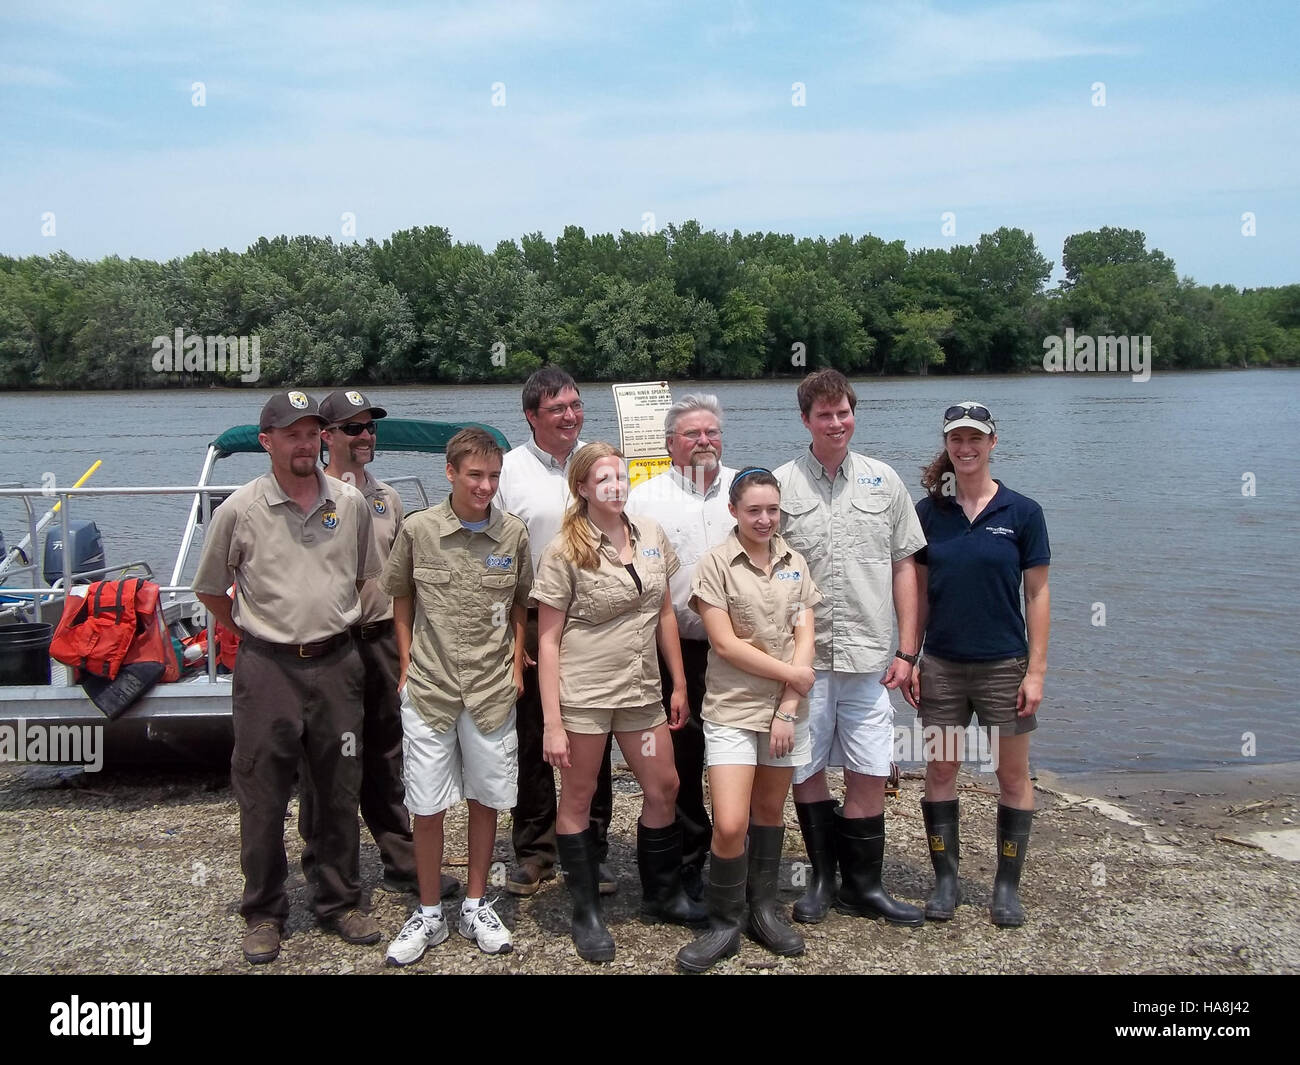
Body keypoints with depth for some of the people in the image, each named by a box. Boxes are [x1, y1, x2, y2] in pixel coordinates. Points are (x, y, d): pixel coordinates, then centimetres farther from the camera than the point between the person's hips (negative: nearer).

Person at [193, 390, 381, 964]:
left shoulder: (351, 503, 3)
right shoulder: (239, 509, -5)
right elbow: (209, 590, 6)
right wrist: (257, 634, 9)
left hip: (336, 663, 3)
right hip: (267, 669, -2)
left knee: (340, 790, 11)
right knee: (262, 795, 6)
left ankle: (340, 902, 27)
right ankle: (263, 913, 21)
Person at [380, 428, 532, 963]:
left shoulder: (513, 533, -3)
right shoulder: (418, 530, -6)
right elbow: (400, 597, 8)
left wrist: (516, 662, 6)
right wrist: (407, 665, 4)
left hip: (492, 691, 1)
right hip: (429, 690, -1)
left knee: (485, 799, 11)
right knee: (427, 807, 5)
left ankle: (476, 905, 28)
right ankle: (428, 914, 22)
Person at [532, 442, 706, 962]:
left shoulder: (651, 534, 4)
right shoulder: (565, 551, -10)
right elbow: (548, 638, -9)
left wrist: (679, 684, 11)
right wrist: (552, 721, -13)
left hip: (641, 688, 5)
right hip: (582, 690, -5)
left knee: (664, 787, 12)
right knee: (578, 797, 6)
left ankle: (661, 895, 33)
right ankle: (586, 914, 21)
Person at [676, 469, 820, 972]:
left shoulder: (794, 563, 7)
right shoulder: (717, 563, -6)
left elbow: (804, 639, 2)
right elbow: (725, 644, -11)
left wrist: (788, 708, -7)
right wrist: (791, 673, -9)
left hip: (787, 709, 4)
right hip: (733, 710, -4)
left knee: (770, 811, 14)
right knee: (729, 826, -11)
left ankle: (764, 911, 30)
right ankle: (723, 926, 8)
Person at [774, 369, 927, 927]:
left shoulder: (884, 481, 7)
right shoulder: (779, 484, 2)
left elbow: (903, 567, 9)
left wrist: (906, 650, 4)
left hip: (868, 656, 1)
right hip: (802, 656, -1)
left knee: (869, 774, 4)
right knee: (806, 771, 8)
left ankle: (863, 885, 21)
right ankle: (823, 876, 26)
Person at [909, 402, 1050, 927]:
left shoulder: (1022, 513, -4)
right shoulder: (928, 512, 2)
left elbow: (1037, 594, -3)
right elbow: (919, 591, 6)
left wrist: (1036, 669, -7)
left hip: (1004, 666, -2)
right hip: (942, 666, 2)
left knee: (1013, 775, 6)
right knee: (940, 770, 8)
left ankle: (1007, 886, 20)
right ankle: (945, 879, 21)